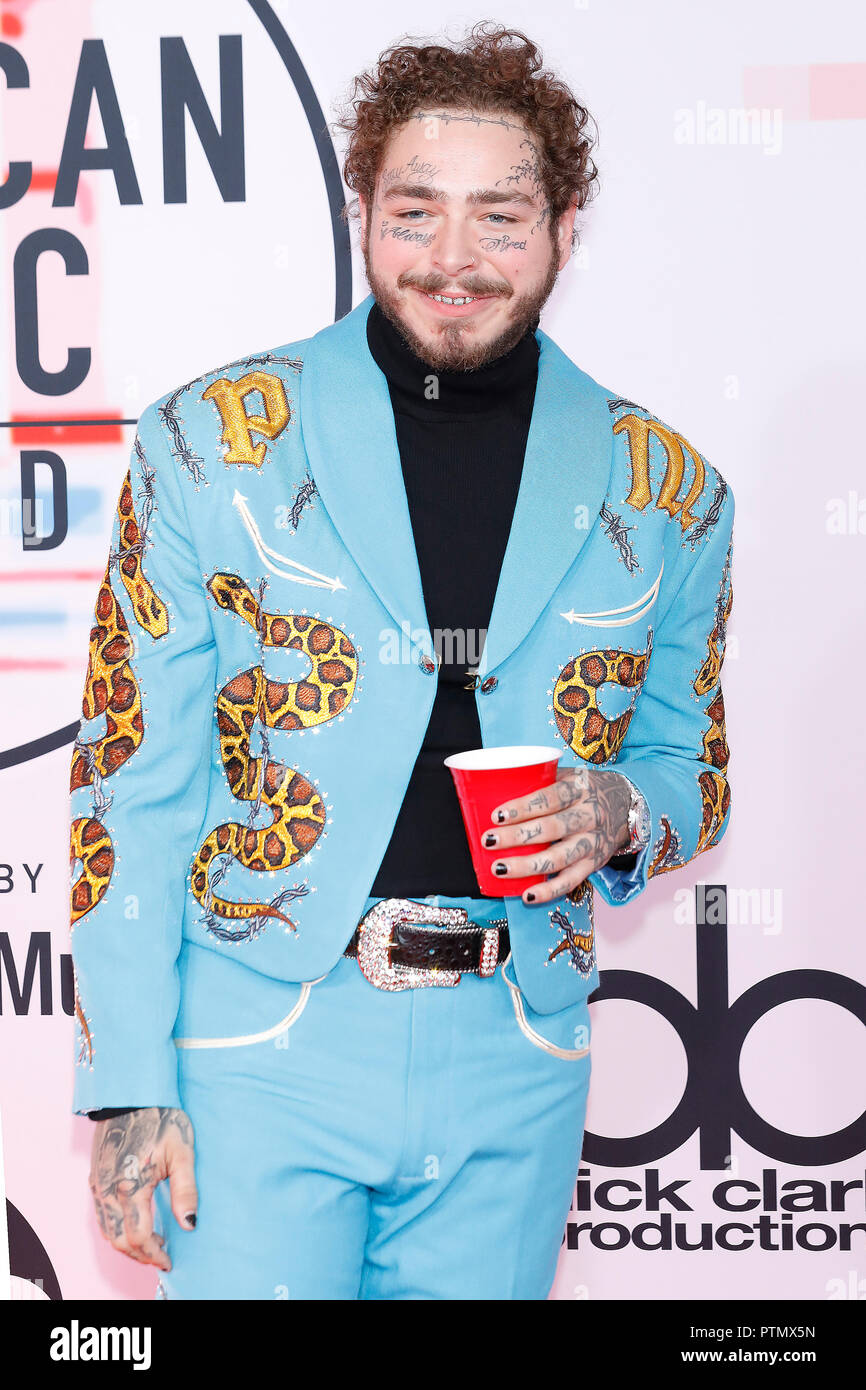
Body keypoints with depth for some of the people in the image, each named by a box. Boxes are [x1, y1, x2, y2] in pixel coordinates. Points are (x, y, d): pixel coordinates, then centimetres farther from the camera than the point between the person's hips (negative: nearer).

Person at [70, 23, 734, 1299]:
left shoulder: (665, 492, 3)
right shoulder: (211, 443, -3)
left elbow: (692, 764, 15)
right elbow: (133, 787, -3)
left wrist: (620, 813, -9)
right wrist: (131, 1088, -7)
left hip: (515, 1056, 3)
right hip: (263, 1047, -2)